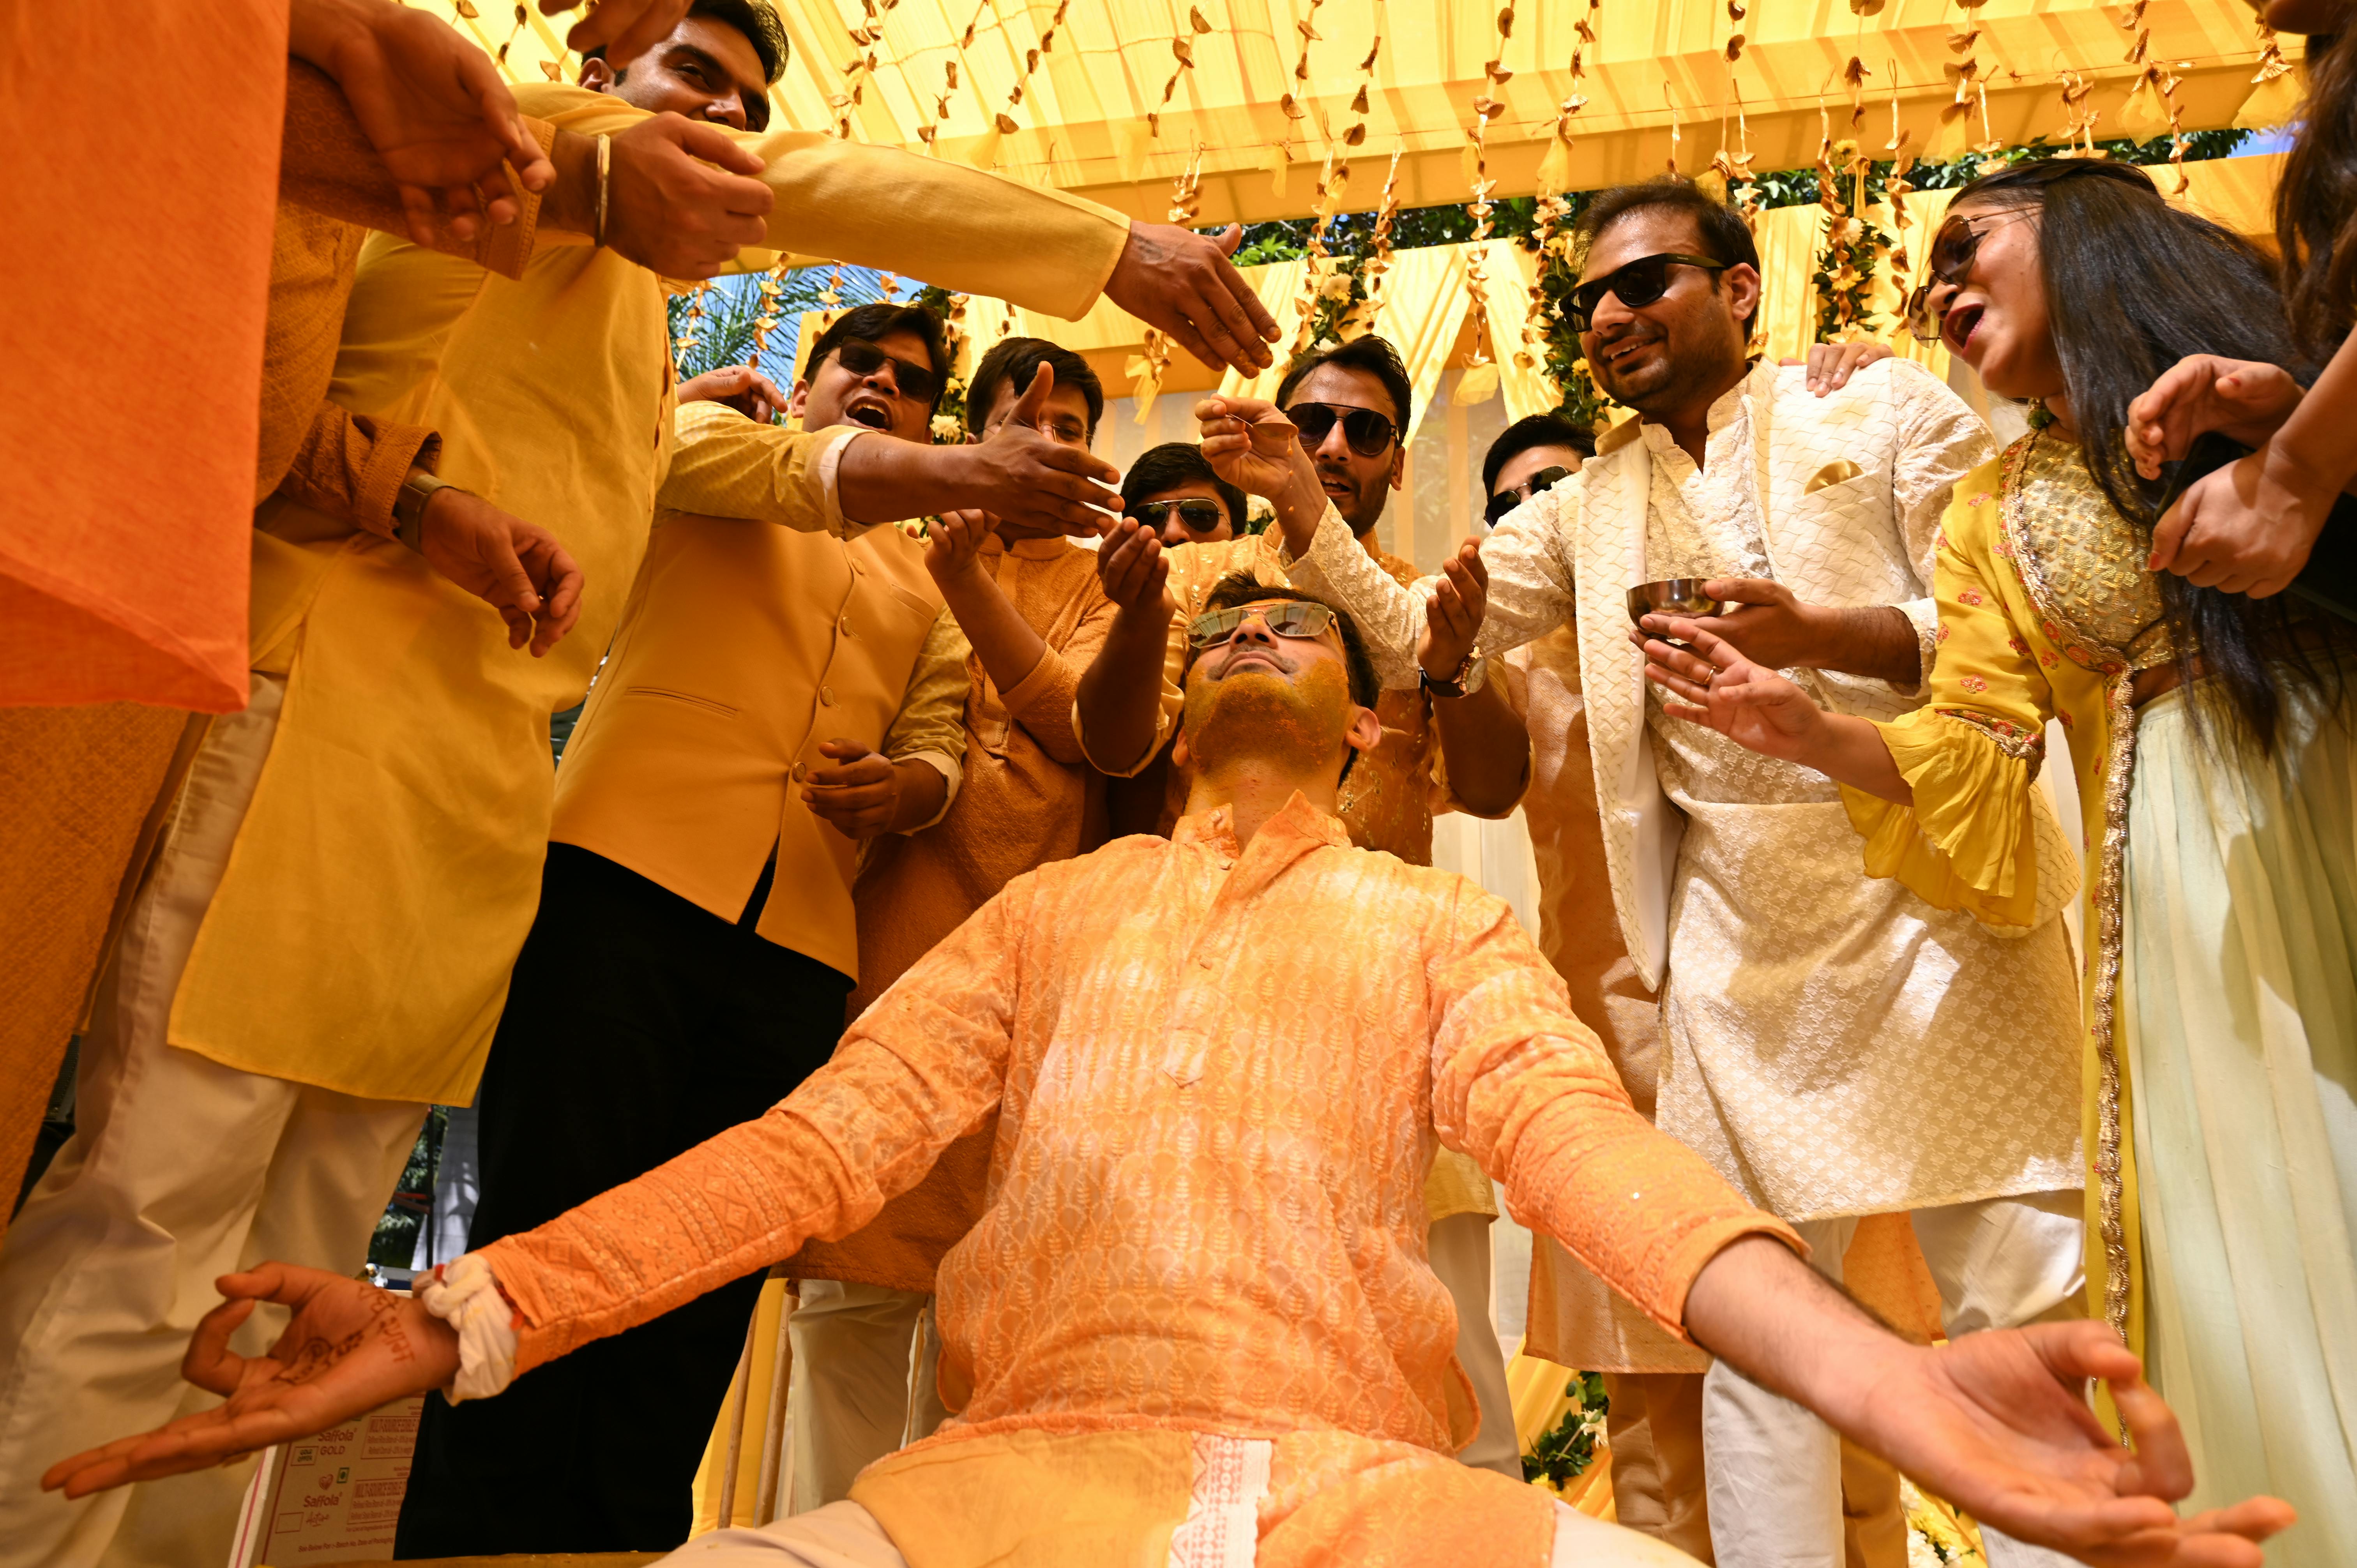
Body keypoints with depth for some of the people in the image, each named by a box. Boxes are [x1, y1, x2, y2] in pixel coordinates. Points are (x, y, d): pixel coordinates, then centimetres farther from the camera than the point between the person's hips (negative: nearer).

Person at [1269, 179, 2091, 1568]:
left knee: (2025, 1299, 1)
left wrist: (1816, 634, -19)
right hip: (1738, 940, 3)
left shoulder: (1888, 407, 6)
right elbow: (1420, 642, 12)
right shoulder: (1588, 507, 15)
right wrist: (1304, 504, -1)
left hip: (1936, 897, -2)